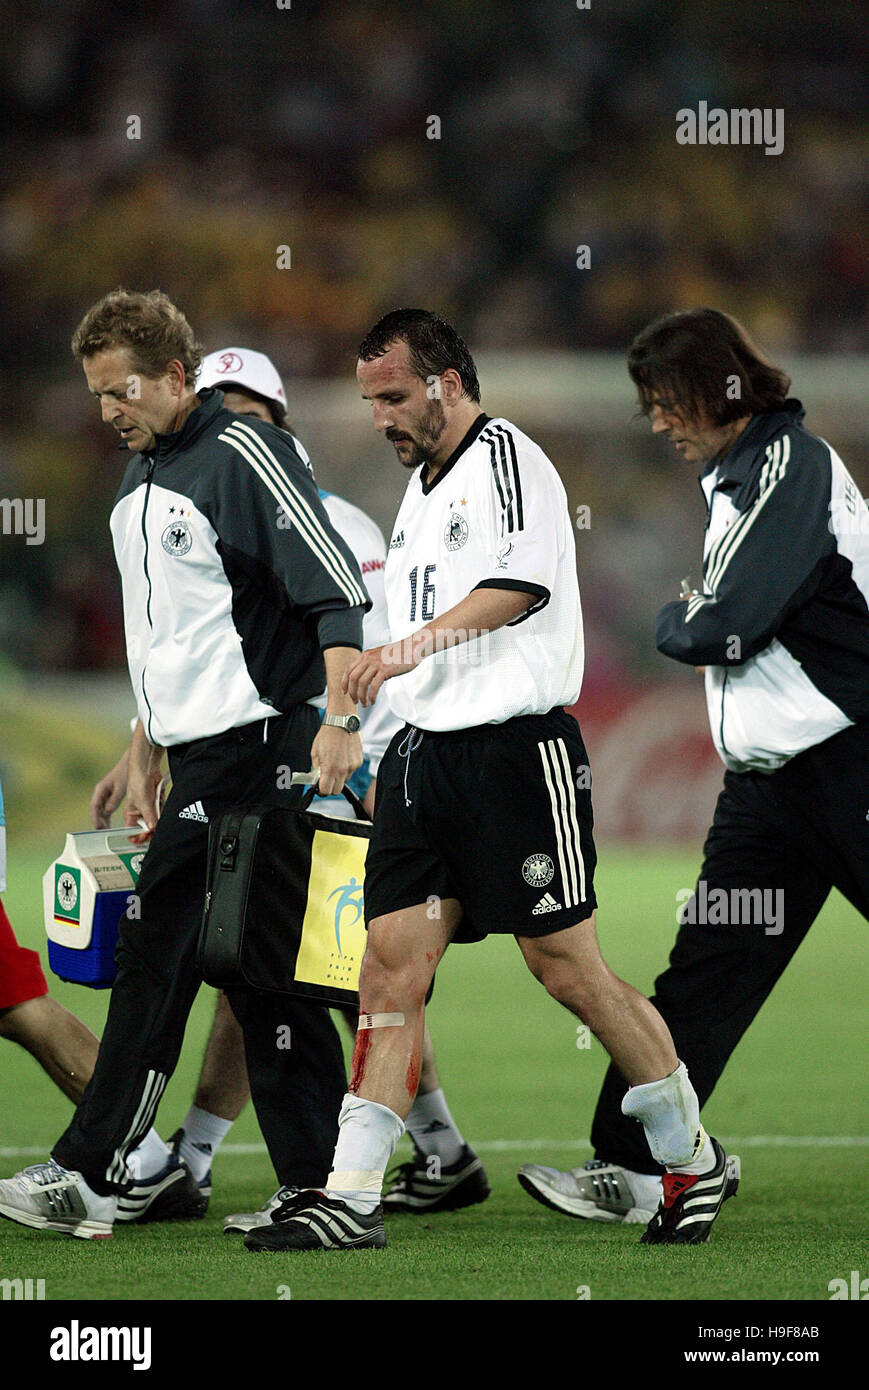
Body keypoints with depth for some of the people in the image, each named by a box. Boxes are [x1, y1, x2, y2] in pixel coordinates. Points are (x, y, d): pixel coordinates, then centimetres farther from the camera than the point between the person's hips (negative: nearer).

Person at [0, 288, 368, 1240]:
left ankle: (89, 1175, -6)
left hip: (255, 748, -9)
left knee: (155, 952, -9)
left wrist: (338, 717, -24)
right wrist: (146, 754, 24)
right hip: (198, 752, 9)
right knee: (263, 976, 5)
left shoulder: (243, 455, -10)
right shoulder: (141, 478, 18)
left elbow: (335, 593, -16)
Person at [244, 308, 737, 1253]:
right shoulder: (421, 488, 21)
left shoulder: (506, 458, -6)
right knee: (392, 960, -2)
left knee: (567, 966, -4)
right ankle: (351, 1200, -6)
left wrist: (415, 643, -33)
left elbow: (521, 583, -24)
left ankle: (693, 1162, 13)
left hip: (515, 743, -8)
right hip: (425, 749, 8)